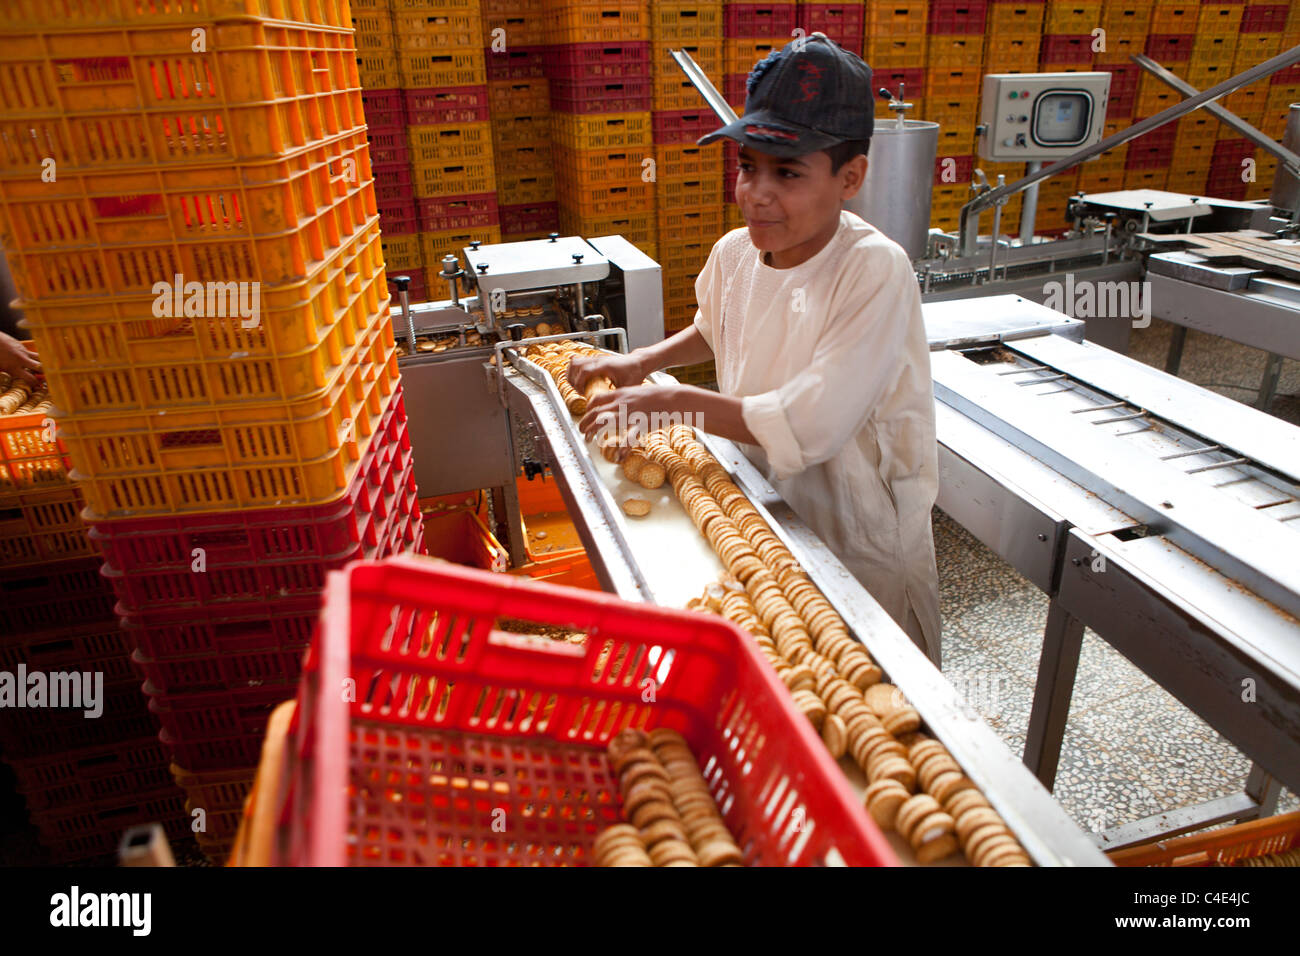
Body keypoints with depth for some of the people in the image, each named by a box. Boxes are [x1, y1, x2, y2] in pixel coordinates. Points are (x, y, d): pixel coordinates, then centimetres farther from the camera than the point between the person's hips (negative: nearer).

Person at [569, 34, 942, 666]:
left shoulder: (875, 271, -26)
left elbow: (805, 428, -32)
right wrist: (642, 362, 4)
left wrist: (671, 399, -25)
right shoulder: (733, 253, -7)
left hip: (864, 541, -5)